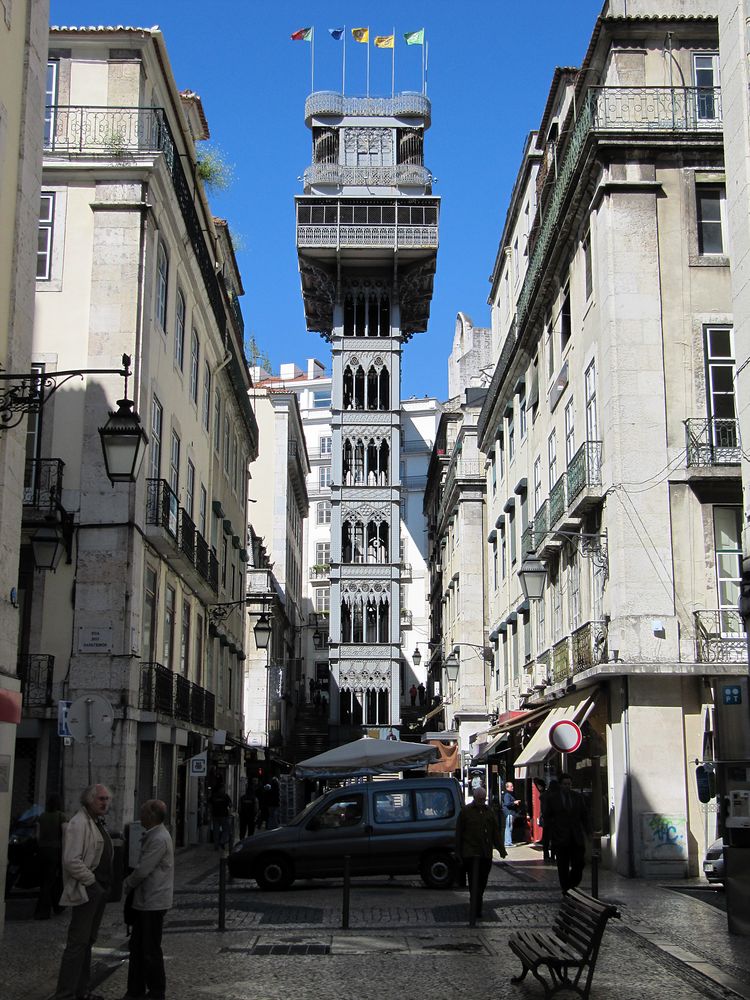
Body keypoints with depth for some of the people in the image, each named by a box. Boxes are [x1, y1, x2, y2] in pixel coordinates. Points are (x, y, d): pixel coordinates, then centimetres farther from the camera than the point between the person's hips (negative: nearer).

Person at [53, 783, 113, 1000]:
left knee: (88, 941, 15)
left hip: (99, 889, 10)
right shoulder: (79, 824, -15)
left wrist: (105, 885, 13)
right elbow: (71, 861, -23)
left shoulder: (98, 823, 17)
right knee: (78, 943, -9)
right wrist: (91, 881, -17)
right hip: (86, 890, -10)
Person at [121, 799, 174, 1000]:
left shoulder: (159, 839, -20)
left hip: (153, 903, -10)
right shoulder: (152, 836, 12)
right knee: (137, 946, 14)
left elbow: (143, 870, -20)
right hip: (144, 901, 10)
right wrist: (130, 883, 8)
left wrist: (126, 884, -5)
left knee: (150, 950, 0)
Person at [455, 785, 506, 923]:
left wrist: (501, 849, 7)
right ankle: (473, 916, -13)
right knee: (474, 884, -12)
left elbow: (496, 832, 15)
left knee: (482, 884, 11)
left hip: (486, 854, 5)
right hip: (471, 853, -5)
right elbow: (459, 833, 1)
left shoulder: (489, 812, 12)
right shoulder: (466, 811, -1)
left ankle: (477, 910, 25)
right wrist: (458, 853, -1)